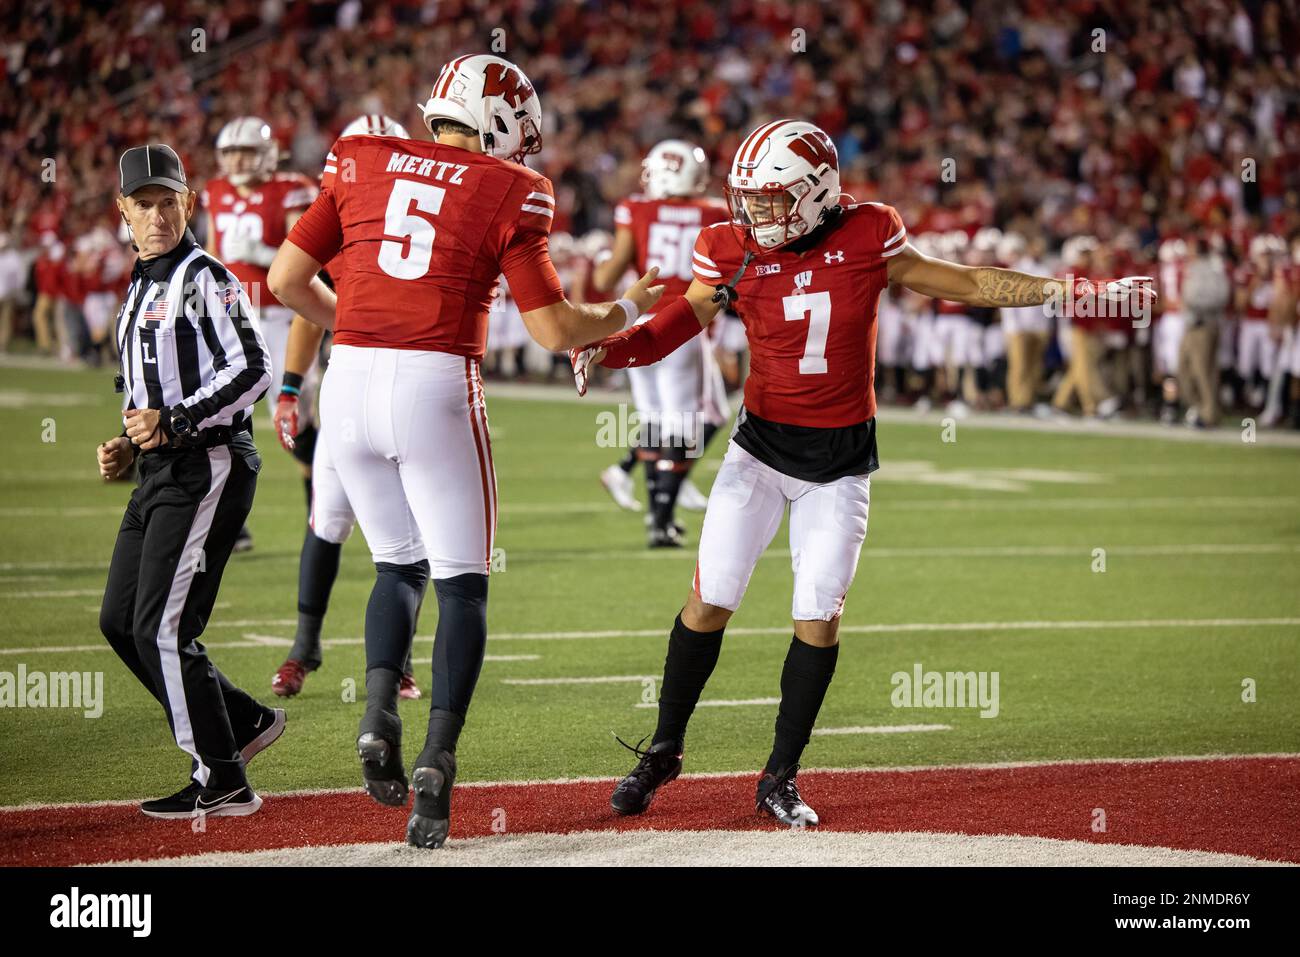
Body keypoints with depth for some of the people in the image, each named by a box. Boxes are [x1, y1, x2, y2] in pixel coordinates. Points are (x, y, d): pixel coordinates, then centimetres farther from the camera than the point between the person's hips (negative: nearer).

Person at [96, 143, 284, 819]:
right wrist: (128, 447, 11)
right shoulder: (139, 289, 19)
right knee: (120, 620, 10)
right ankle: (242, 721, 21)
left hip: (208, 466, -10)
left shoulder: (205, 278, -9)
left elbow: (253, 369, -19)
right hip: (159, 474, 10)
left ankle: (222, 783, -4)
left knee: (163, 627, -11)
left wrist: (174, 421, -22)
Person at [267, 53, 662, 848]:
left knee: (400, 564, 22)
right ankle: (437, 761, -5)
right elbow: (554, 330, 2)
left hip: (351, 382, 4)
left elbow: (287, 279, 11)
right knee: (463, 583, 9)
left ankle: (379, 712, 0)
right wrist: (626, 311, 22)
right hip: (435, 387, -4)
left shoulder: (362, 163, 10)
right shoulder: (507, 195, 1)